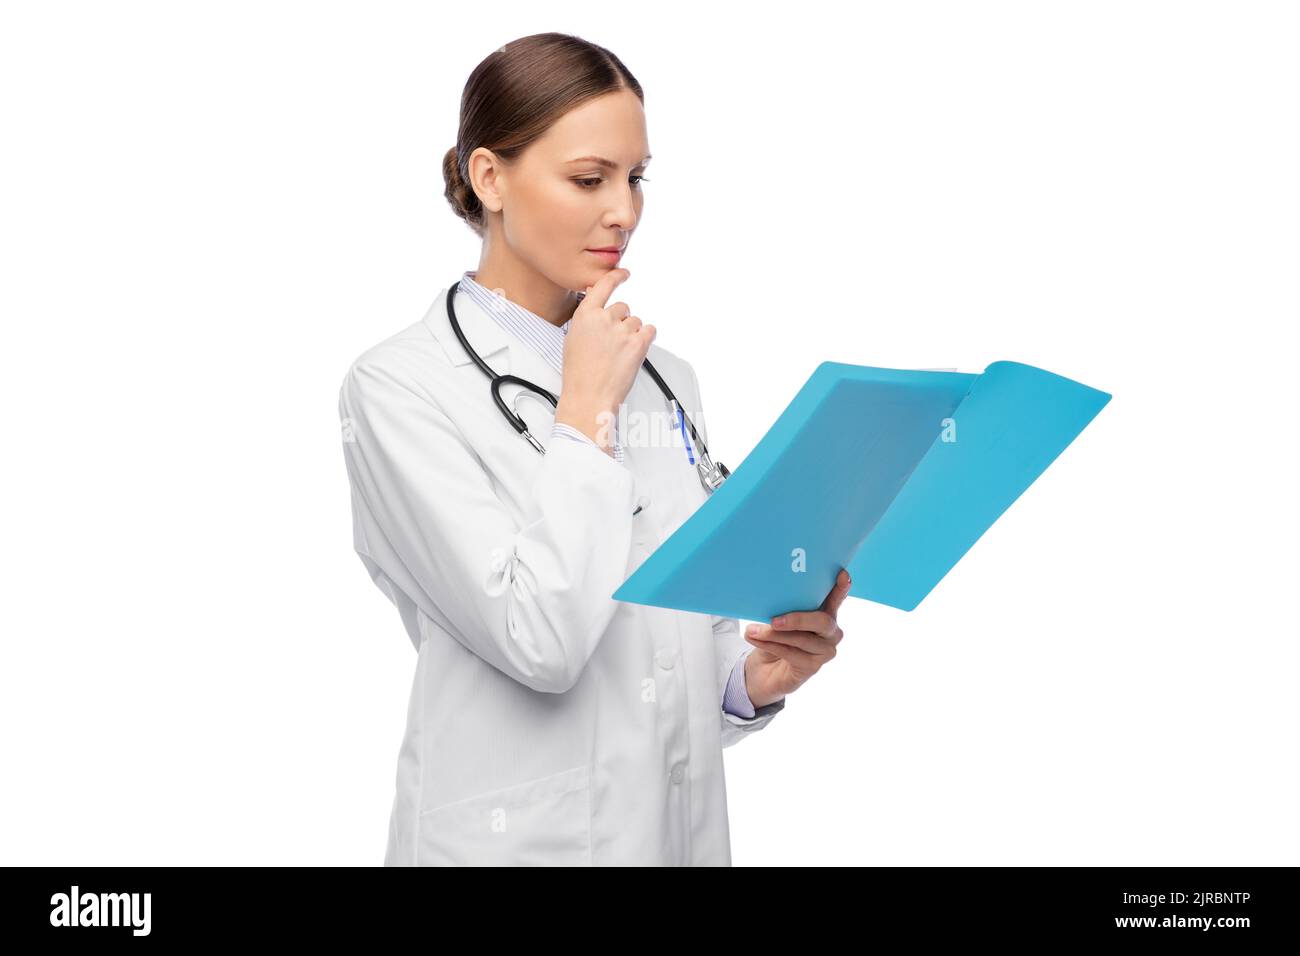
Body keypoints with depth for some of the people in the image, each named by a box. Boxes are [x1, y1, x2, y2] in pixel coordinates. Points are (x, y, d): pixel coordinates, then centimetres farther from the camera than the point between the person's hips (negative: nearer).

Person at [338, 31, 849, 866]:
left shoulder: (665, 379, 5)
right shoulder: (401, 388, -14)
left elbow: (685, 632, 11)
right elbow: (539, 641, -24)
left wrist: (753, 676, -9)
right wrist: (588, 416, -16)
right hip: (518, 835, -5)